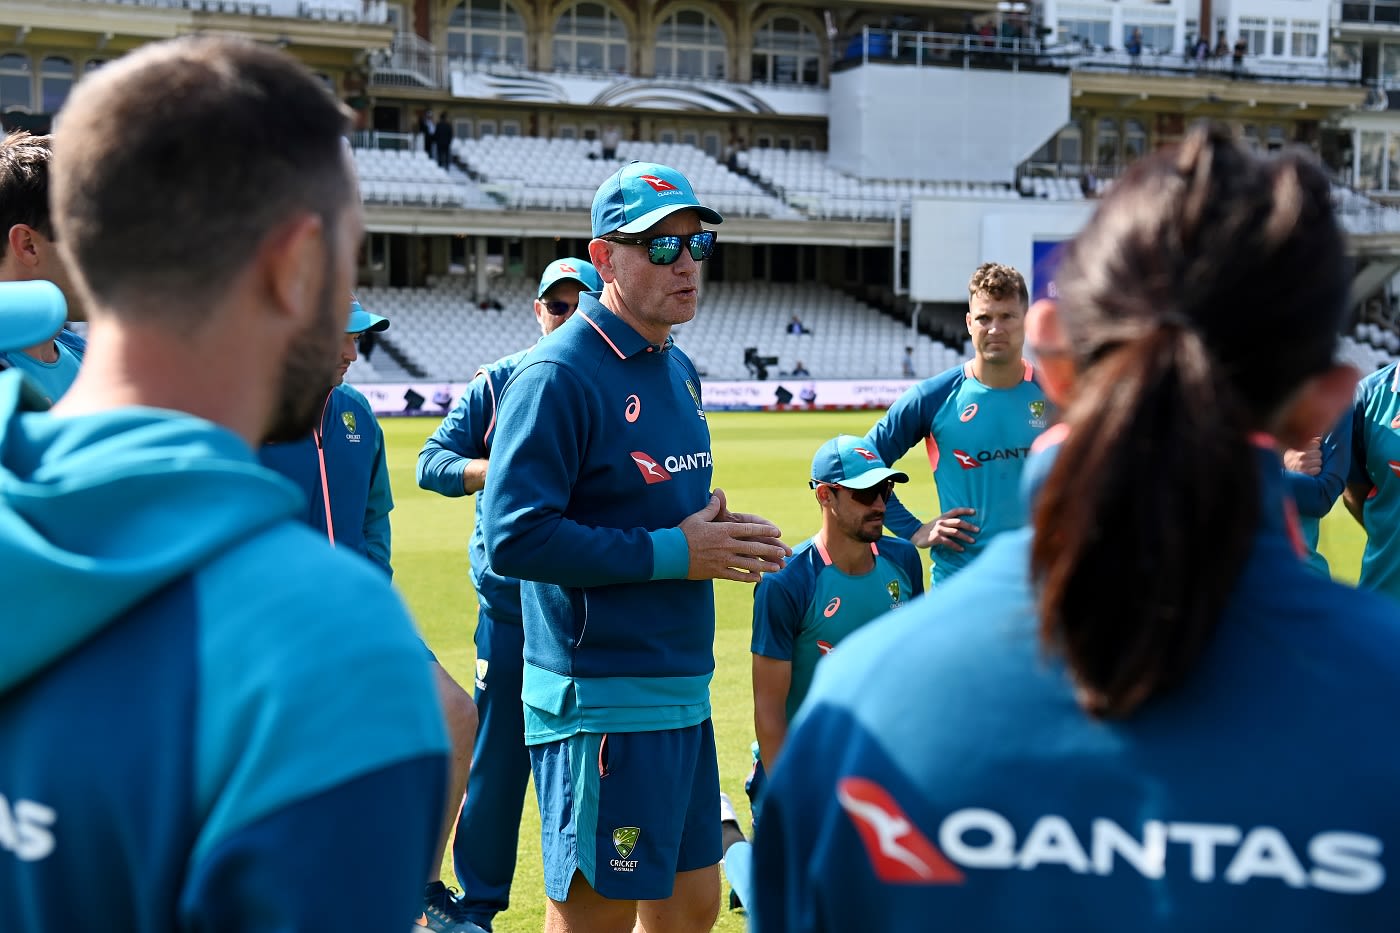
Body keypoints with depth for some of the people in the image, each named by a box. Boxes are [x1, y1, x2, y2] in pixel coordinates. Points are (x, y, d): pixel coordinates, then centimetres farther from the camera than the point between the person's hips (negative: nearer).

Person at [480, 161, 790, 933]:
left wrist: (718, 533, 4)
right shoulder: (558, 375, -14)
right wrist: (669, 554, -18)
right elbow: (515, 539, -22)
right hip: (601, 700, -9)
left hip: (684, 689, 9)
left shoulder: (677, 370, 14)